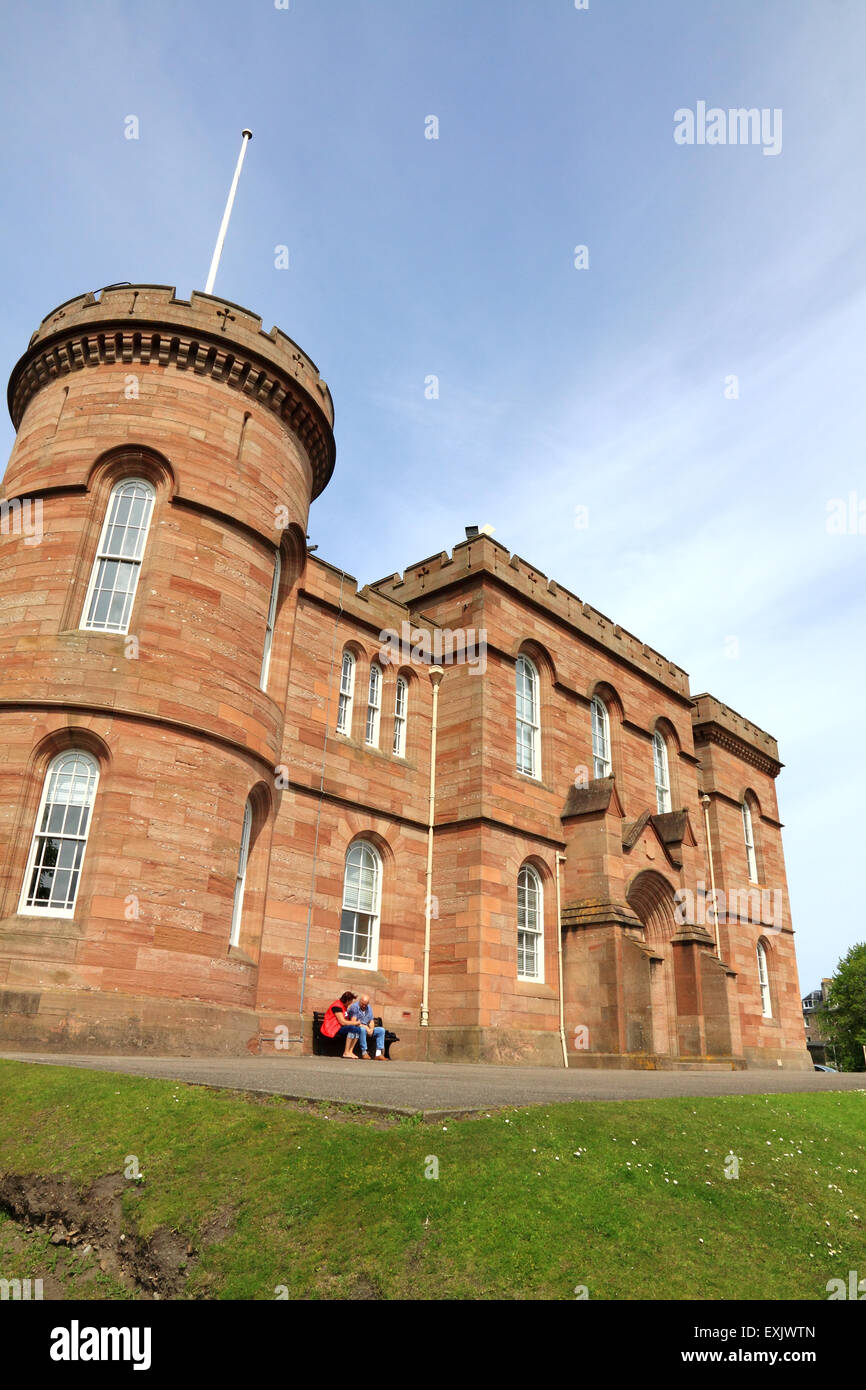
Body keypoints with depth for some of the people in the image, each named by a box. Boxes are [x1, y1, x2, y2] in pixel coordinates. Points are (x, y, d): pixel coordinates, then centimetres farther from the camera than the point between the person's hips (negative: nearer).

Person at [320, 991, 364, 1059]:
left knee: (358, 1029, -10)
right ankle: (346, 1053, -26)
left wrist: (356, 1024, -4)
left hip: (338, 1027, 9)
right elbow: (342, 1022, -22)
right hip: (331, 1028, -9)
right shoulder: (337, 1006, -17)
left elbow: (346, 1020, 12)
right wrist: (356, 1023, -13)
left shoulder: (344, 1006, 14)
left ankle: (350, 1051, -15)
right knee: (352, 1028, -28)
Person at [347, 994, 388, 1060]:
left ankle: (379, 1053, -21)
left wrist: (371, 1029, -11)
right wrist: (365, 1027, -21)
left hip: (367, 1029, 7)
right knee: (362, 1029, -40)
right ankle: (364, 1052, -32)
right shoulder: (354, 1007, -9)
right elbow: (353, 1022, -17)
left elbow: (371, 1021, 11)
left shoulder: (369, 1008, 12)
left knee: (381, 1030, -13)